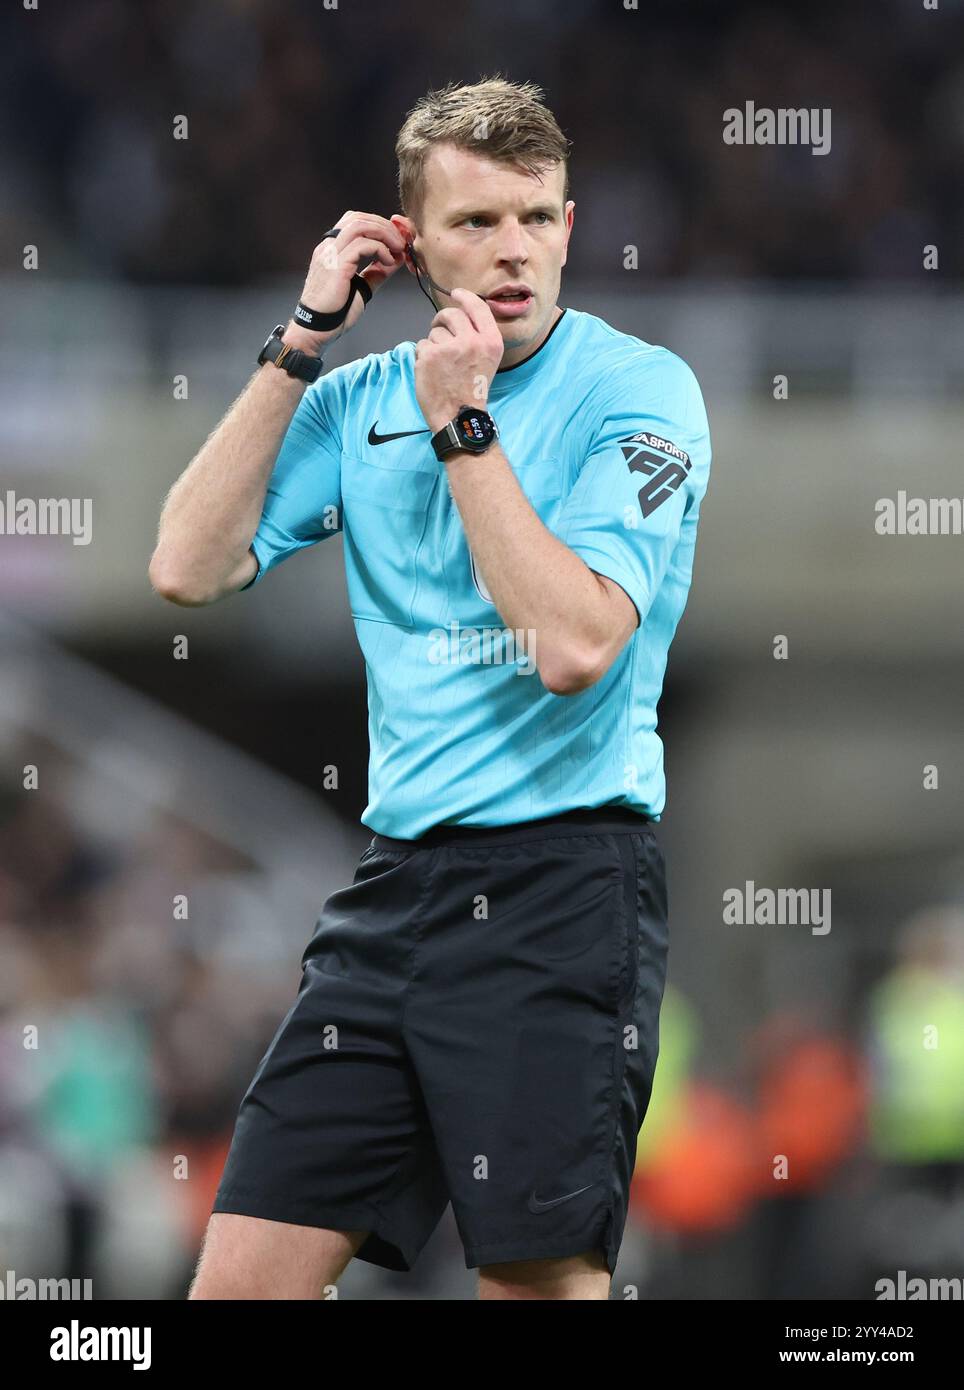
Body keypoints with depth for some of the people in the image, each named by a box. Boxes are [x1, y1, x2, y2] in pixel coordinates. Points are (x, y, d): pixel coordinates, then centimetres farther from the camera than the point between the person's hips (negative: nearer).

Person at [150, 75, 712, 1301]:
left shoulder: (639, 391, -5)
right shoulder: (359, 402, 11)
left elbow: (576, 644, -16)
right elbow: (187, 567, 1)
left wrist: (464, 424, -13)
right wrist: (299, 345, 0)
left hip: (561, 888, -5)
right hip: (395, 880, 5)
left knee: (539, 1280, -5)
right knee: (246, 1274, 1)